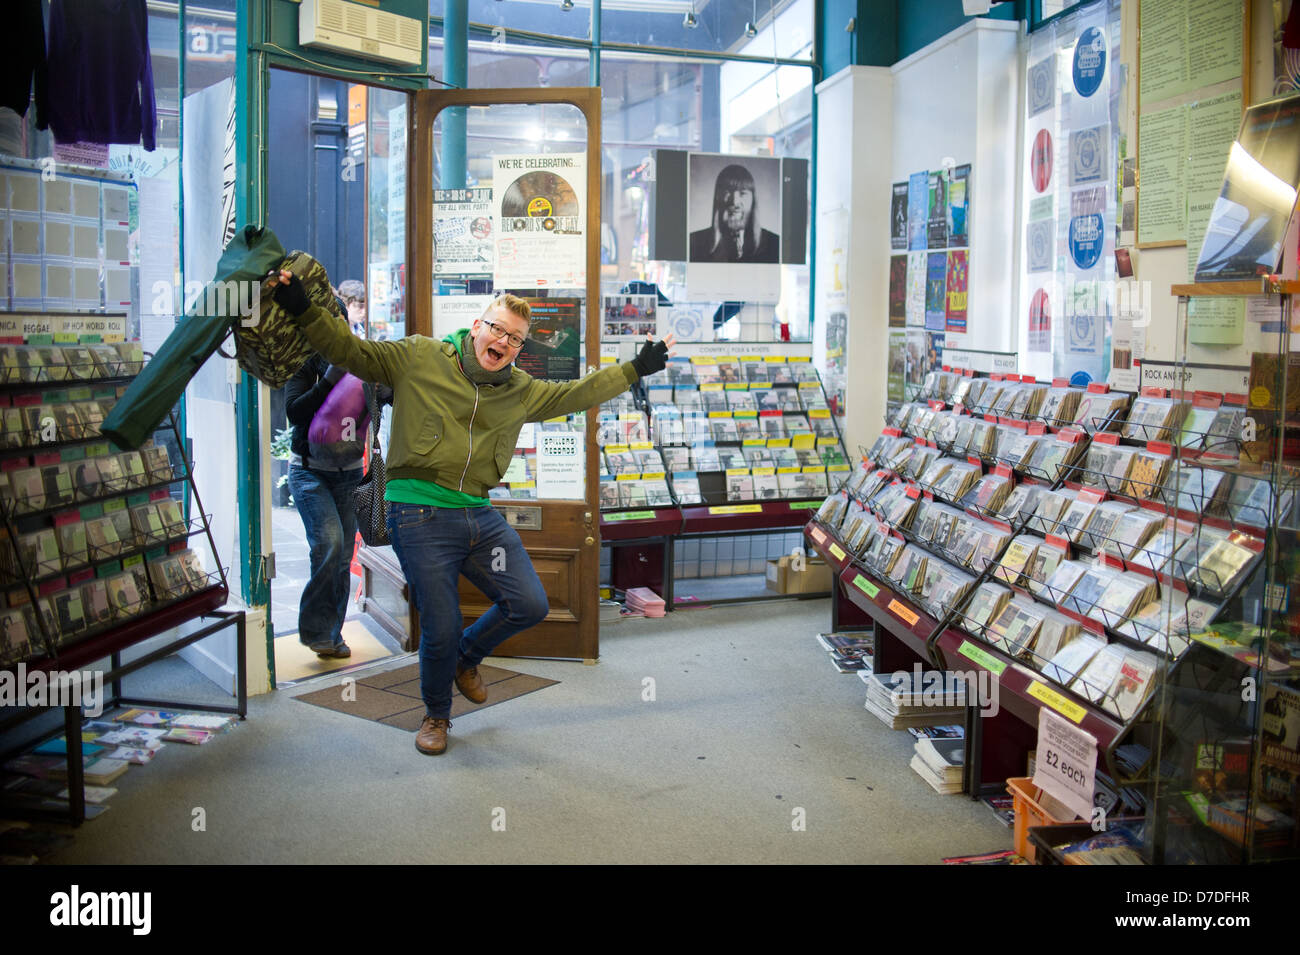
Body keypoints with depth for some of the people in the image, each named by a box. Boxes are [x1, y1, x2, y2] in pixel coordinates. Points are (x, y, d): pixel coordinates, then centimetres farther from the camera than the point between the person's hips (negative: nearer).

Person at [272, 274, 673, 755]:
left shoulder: (521, 391, 11)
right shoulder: (418, 359, -1)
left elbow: (575, 393, 18)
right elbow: (352, 352, -1)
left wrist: (636, 368, 17)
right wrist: (304, 310, -12)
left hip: (481, 516, 5)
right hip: (421, 517, -5)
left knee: (530, 606, 2)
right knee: (441, 630, -2)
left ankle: (467, 656, 34)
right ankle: (436, 715, 29)